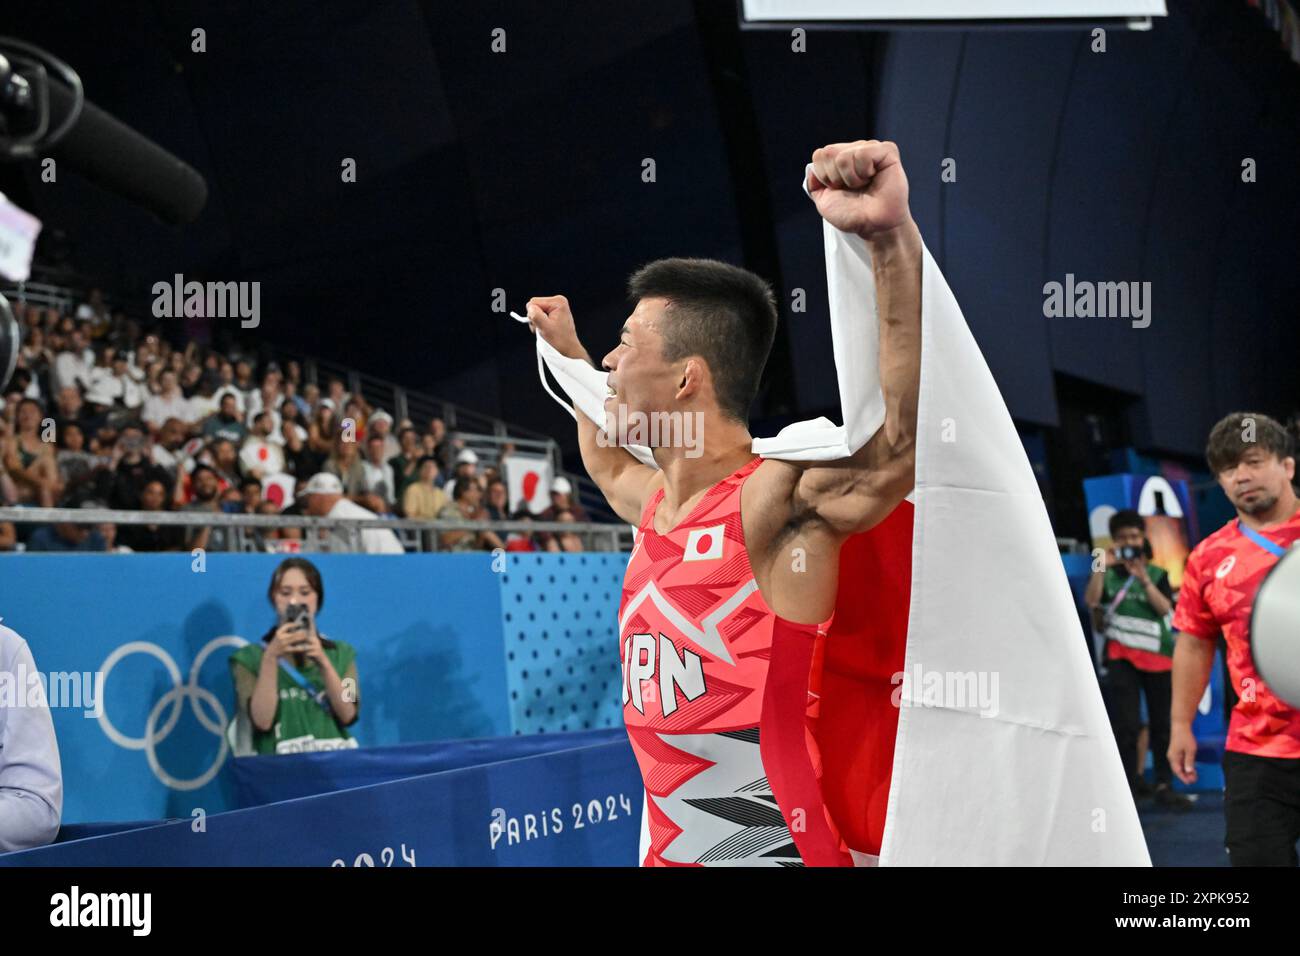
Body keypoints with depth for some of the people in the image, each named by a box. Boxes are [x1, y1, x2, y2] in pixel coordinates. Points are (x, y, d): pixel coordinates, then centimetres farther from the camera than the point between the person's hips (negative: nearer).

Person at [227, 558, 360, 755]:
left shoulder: (341, 653, 14)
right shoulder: (249, 657, 7)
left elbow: (348, 715, 1)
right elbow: (262, 721, -6)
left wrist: (323, 663, -9)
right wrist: (271, 657, -10)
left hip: (333, 760, 2)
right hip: (282, 763, -2)